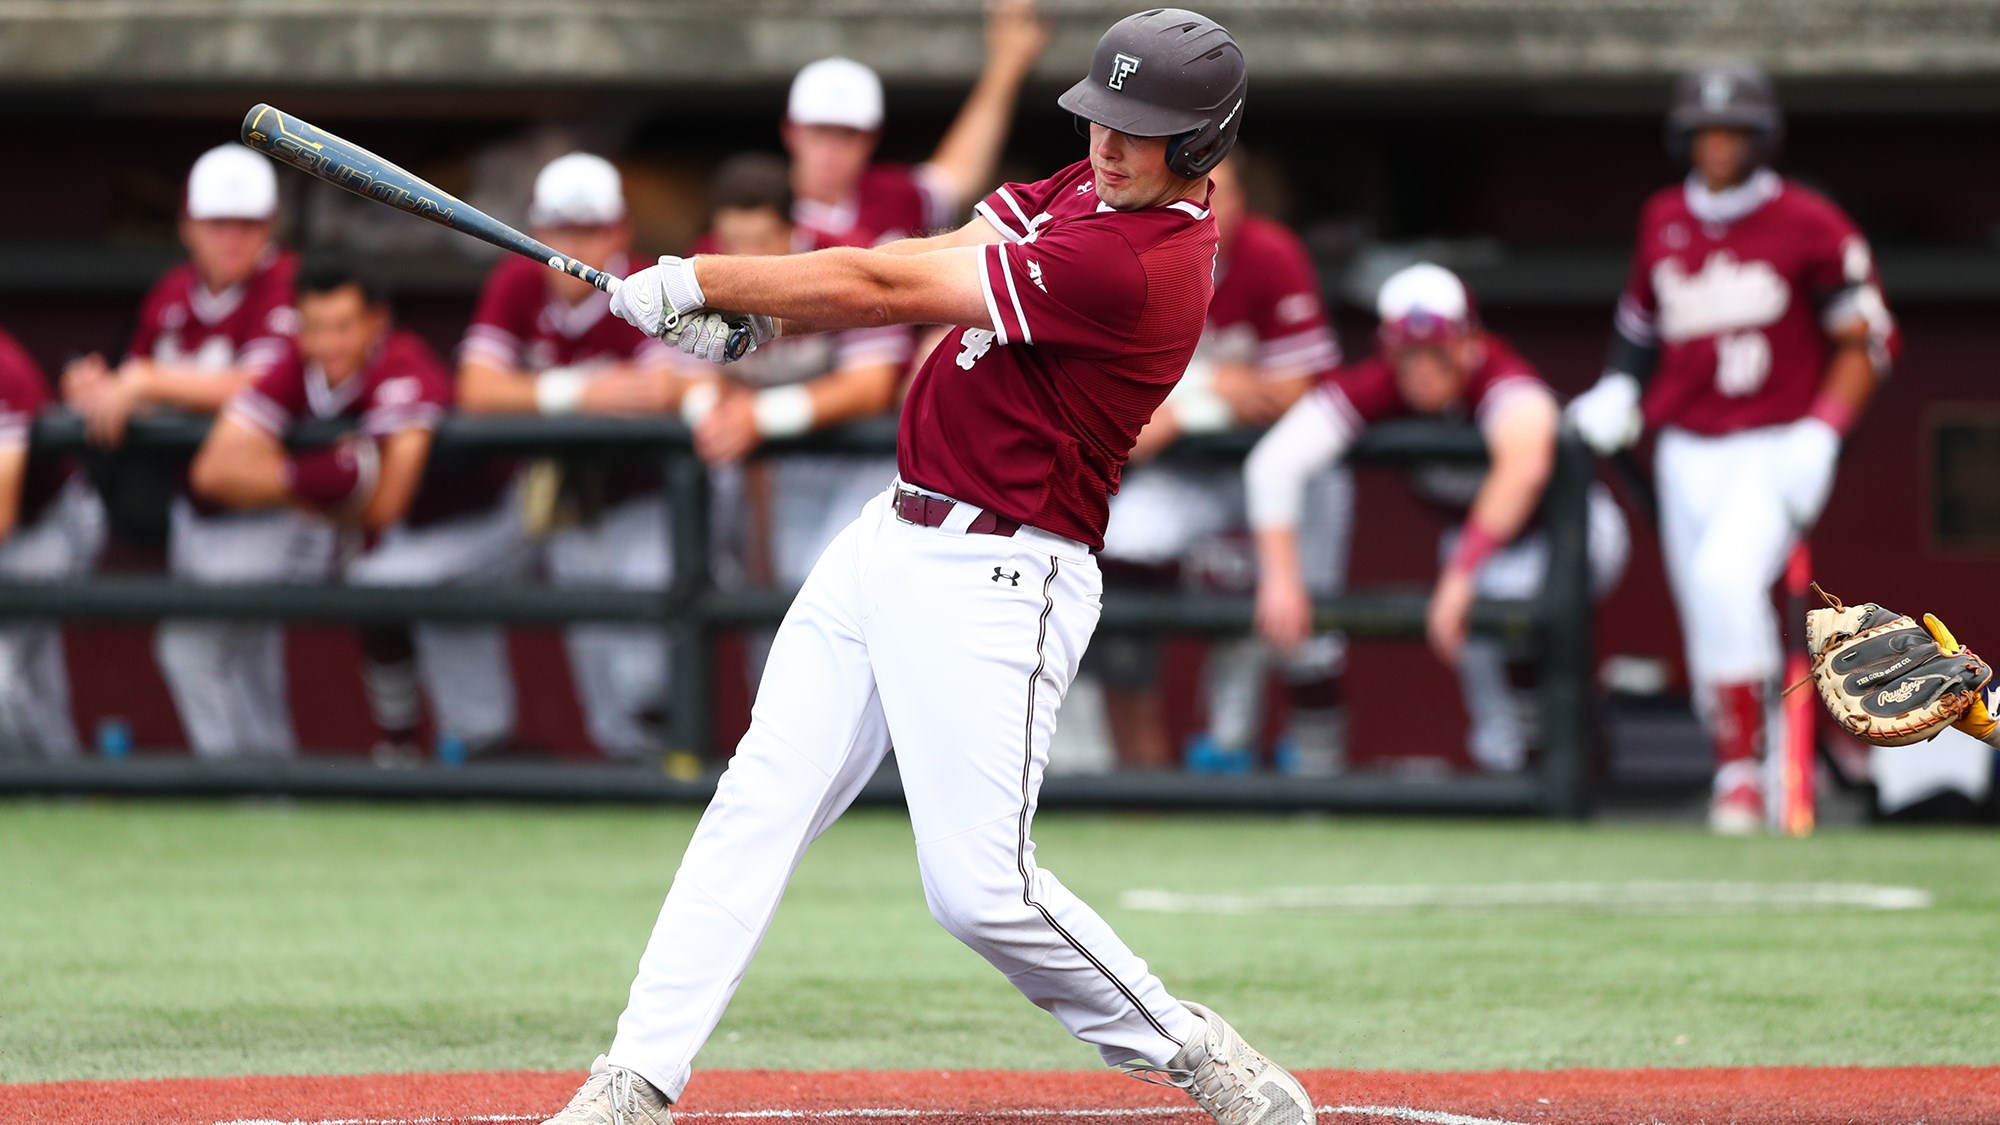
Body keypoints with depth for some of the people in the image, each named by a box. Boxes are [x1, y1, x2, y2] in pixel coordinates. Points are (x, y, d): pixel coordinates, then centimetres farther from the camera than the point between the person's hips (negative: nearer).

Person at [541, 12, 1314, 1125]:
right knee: (759, 803, 2)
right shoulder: (1091, 189, 9)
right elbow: (930, 265, 5)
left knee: (981, 888, -12)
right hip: (895, 536, 9)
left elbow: (891, 290, -19)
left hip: (995, 584, -9)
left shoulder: (1141, 264, -22)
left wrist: (702, 280, -12)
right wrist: (755, 314, -10)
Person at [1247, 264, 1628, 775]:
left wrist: (1460, 575, -57)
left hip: (1579, 532, -6)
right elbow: (1274, 461, -28)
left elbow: (1525, 464, -55)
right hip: (1478, 538, 6)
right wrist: (1280, 575, -38)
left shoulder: (1498, 376, -34)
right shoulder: (1378, 386, -21)